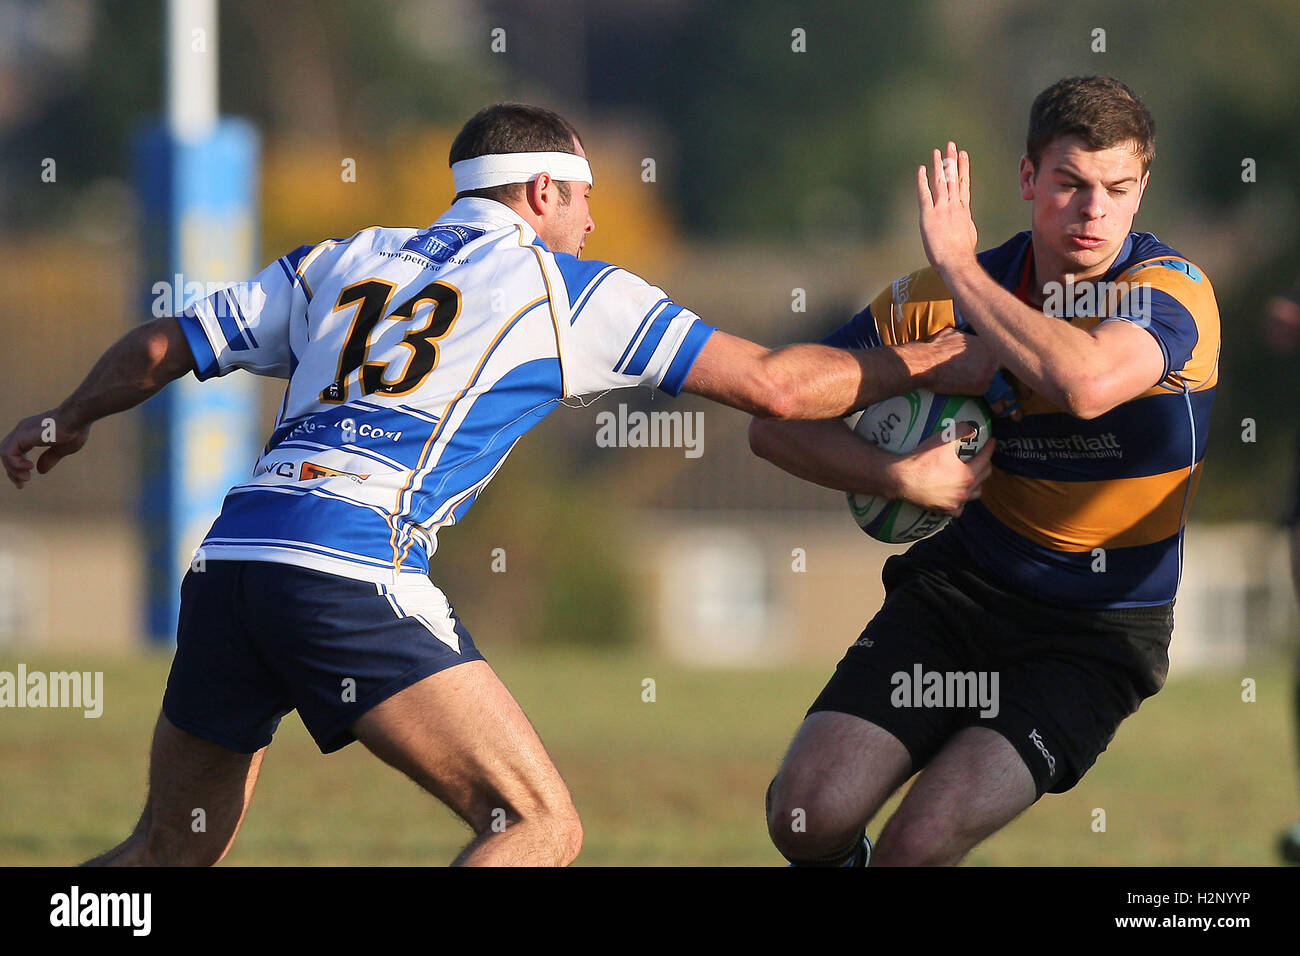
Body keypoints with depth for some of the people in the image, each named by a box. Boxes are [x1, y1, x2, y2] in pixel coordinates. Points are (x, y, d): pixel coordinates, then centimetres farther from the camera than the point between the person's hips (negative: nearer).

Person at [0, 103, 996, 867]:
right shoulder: (569, 288, 11)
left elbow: (158, 350, 27)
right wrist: (924, 366, 24)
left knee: (172, 850, 21)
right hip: (356, 577, -6)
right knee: (541, 826, -5)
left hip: (228, 560, 6)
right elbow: (771, 383, 10)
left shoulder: (336, 263, 24)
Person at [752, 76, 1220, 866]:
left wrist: (957, 264, -27)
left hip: (1095, 636, -3)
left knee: (920, 844, -22)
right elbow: (780, 421, 2)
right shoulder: (948, 294, -4)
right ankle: (840, 863, 22)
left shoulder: (1174, 290, -15)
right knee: (808, 816, -14)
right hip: (961, 585, 3)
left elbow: (1084, 384, -39)